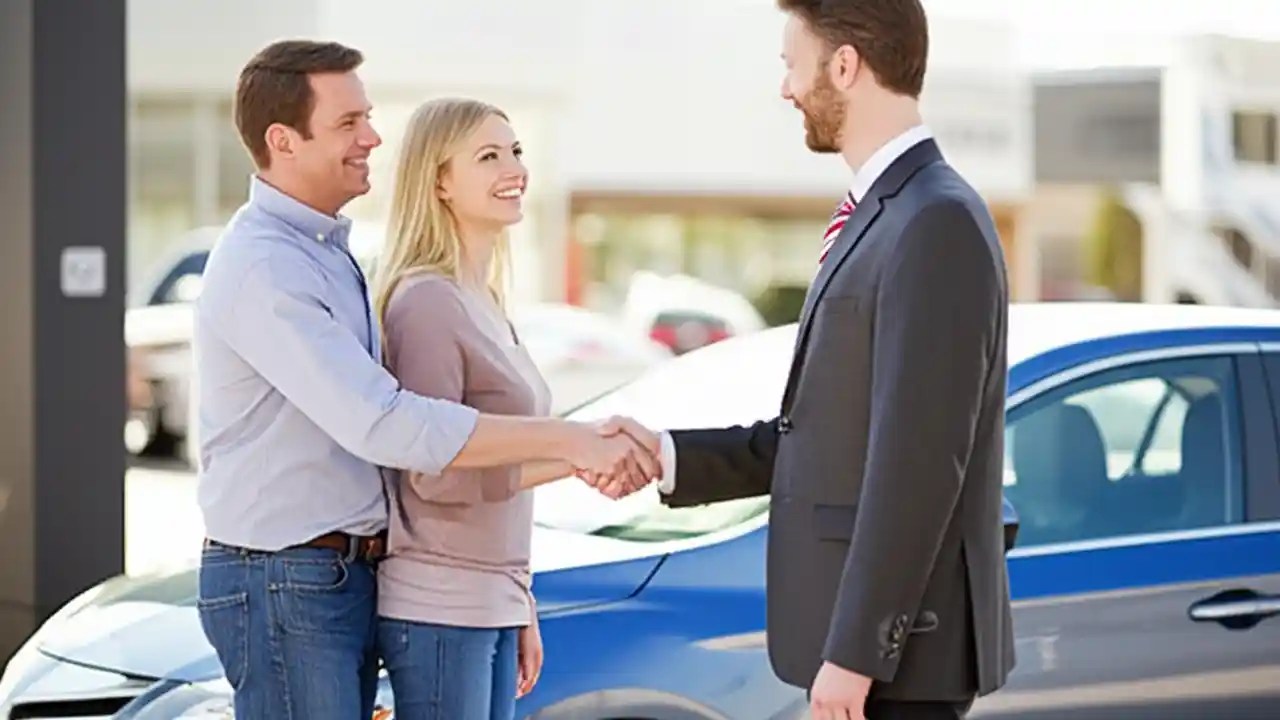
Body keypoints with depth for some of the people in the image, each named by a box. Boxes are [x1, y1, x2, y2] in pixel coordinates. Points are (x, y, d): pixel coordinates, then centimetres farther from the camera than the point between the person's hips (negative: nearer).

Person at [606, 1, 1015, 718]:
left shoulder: (937, 225, -17)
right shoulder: (883, 218, 15)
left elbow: (918, 461, -22)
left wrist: (855, 651, -22)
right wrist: (670, 456, 9)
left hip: (896, 641, -10)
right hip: (863, 632, 10)